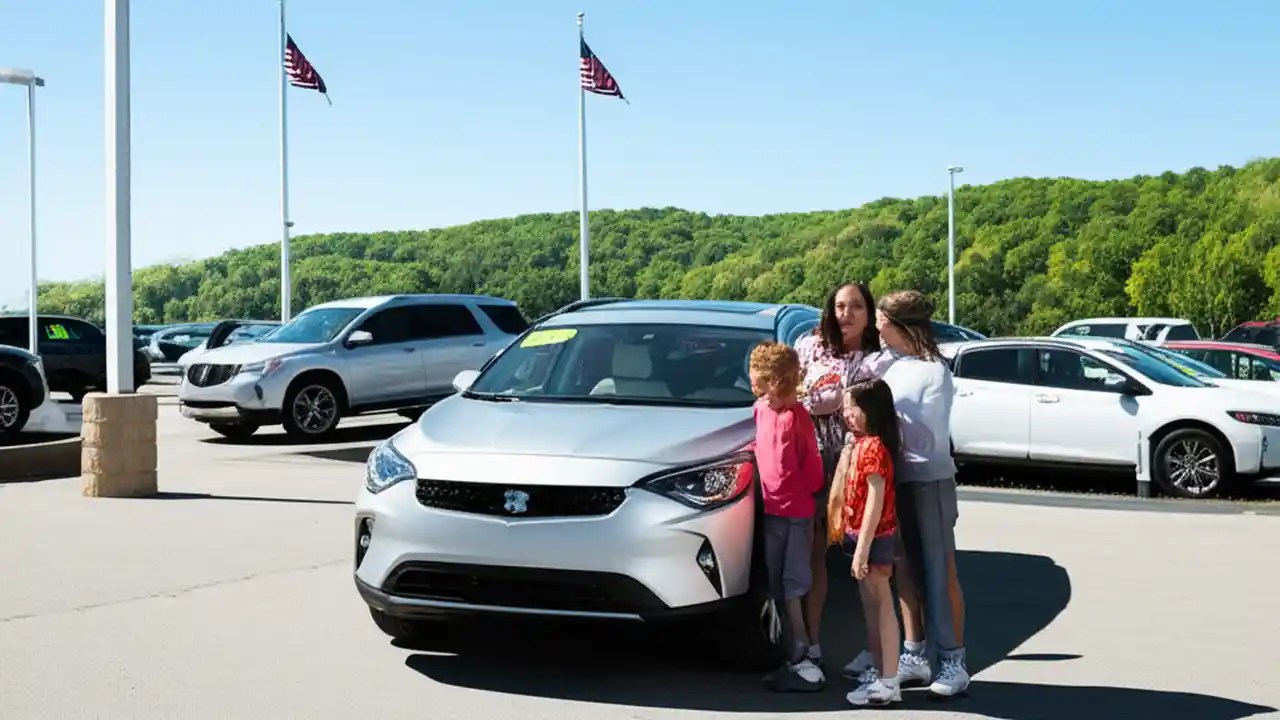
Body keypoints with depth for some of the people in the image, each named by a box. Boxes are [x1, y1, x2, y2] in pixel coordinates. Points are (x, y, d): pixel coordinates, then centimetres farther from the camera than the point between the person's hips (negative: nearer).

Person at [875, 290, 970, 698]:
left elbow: (928, 436, -16)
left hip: (928, 478, -7)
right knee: (906, 571, 12)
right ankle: (914, 656, 21)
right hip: (893, 476, 7)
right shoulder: (887, 364, 8)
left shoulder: (934, 371, -12)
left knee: (940, 572, -1)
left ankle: (953, 662, 5)